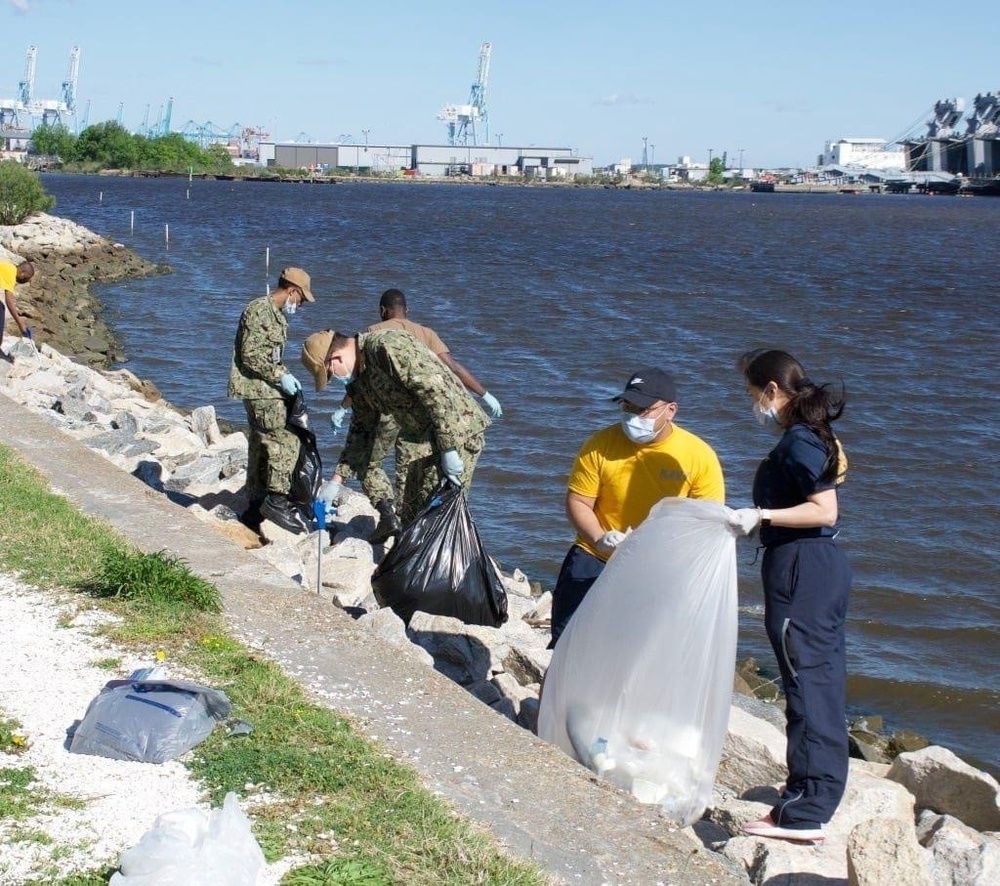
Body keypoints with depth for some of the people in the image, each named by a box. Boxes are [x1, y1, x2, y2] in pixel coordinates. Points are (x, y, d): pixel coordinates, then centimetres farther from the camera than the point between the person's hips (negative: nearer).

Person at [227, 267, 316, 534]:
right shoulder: (259, 311, -13)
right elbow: (250, 355, -19)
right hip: (258, 389, -10)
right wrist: (280, 377, -17)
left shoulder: (276, 315, 18)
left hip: (266, 390, 10)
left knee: (262, 446, 11)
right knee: (285, 441, -14)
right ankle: (277, 499, -12)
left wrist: (284, 375, 10)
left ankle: (255, 507, 16)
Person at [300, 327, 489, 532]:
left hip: (456, 430, -10)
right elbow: (361, 430, 18)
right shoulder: (358, 378, 9)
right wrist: (336, 480, 14)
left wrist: (449, 451, -25)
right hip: (420, 436, 10)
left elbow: (437, 393, -27)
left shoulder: (387, 347, -22)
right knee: (407, 510, 12)